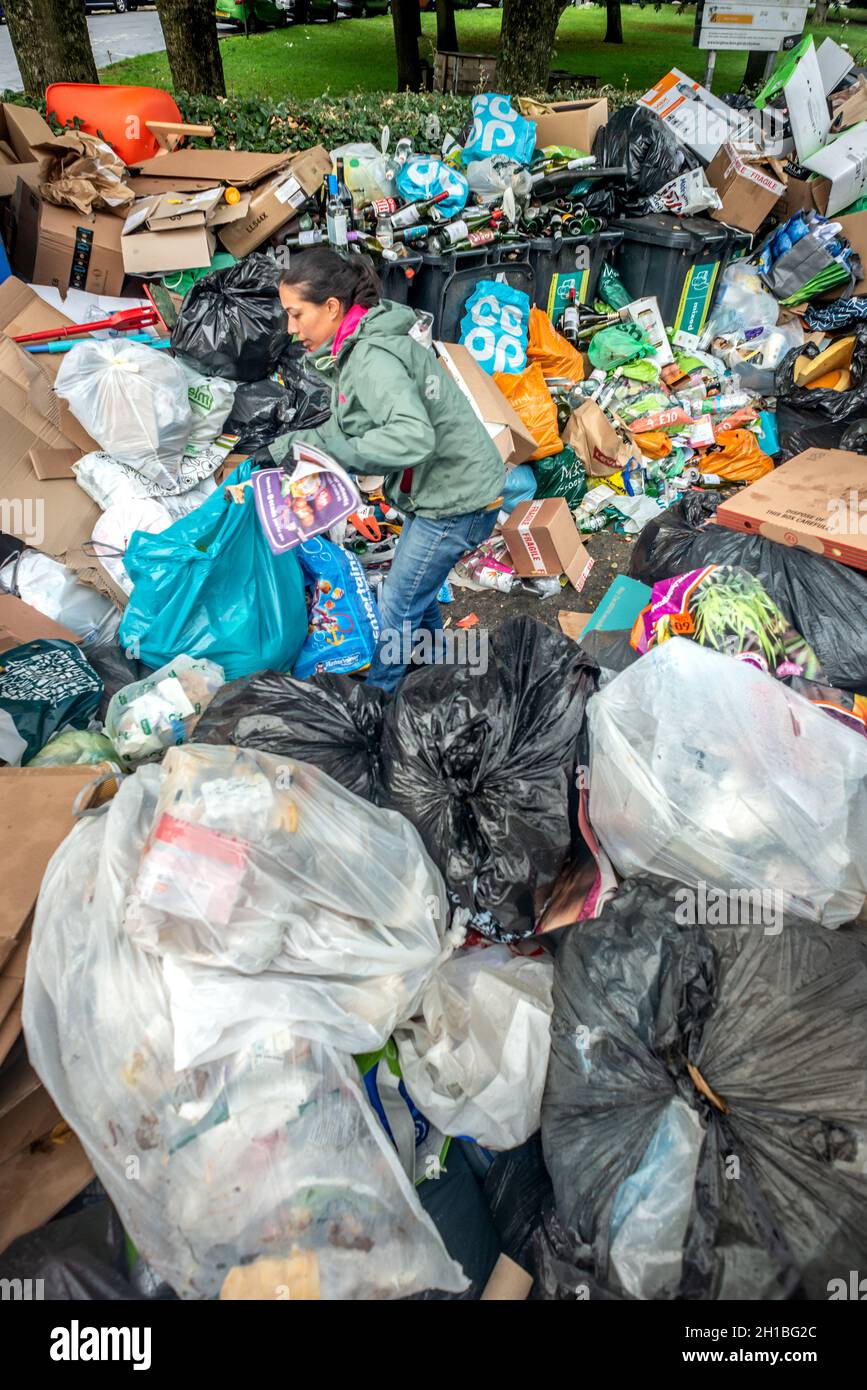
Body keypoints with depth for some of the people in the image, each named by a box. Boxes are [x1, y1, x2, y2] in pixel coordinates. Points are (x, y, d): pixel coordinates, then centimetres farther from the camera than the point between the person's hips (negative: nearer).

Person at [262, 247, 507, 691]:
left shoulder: (371, 357, -26)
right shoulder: (355, 347, 4)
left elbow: (412, 437, -40)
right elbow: (347, 426, 10)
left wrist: (329, 450, -32)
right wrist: (283, 448, 1)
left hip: (456, 498, -10)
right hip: (438, 487, 10)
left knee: (396, 608, 4)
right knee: (418, 592, 25)